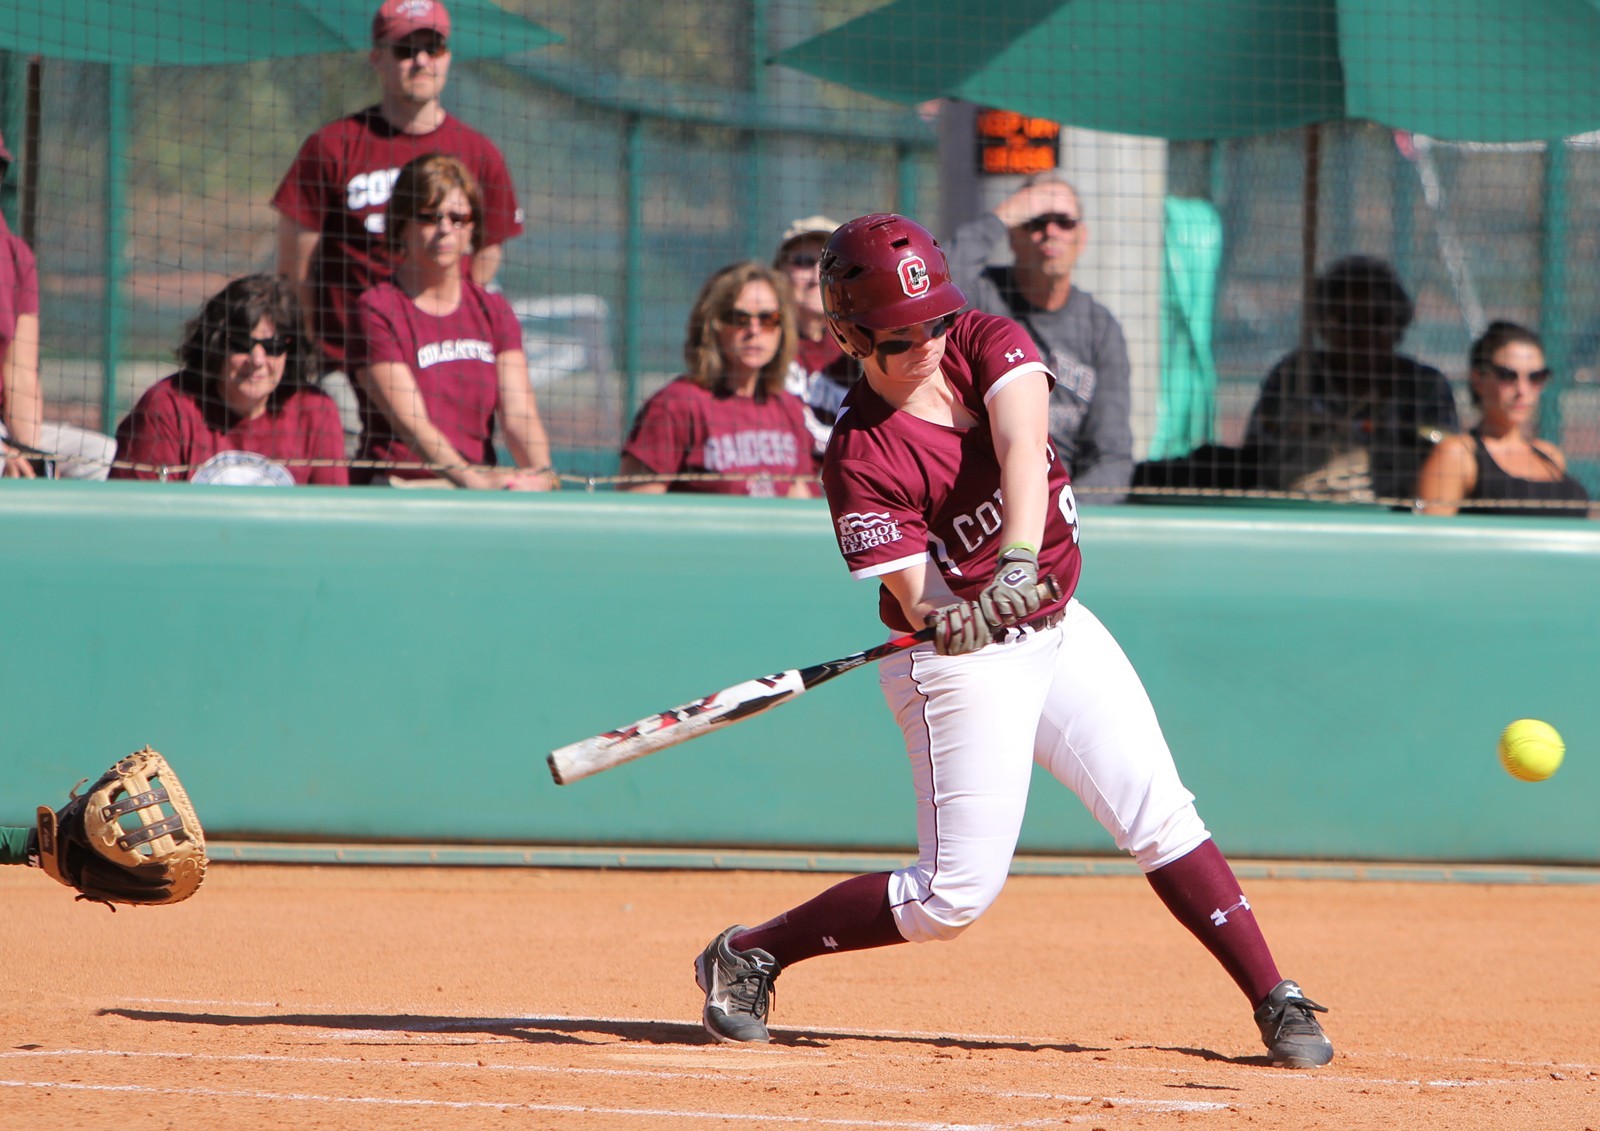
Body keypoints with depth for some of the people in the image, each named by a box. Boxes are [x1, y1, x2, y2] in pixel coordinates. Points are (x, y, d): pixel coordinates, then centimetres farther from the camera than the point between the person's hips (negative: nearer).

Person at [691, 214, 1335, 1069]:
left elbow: (1023, 446, -27)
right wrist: (953, 621, -49)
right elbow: (920, 597, -25)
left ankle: (1277, 1004, 4)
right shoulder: (861, 458, -19)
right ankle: (747, 956, 9)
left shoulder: (987, 343, -8)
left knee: (1160, 815, -2)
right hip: (965, 669, -5)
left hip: (1059, 630, 5)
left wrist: (1018, 563, -44)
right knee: (955, 897, -6)